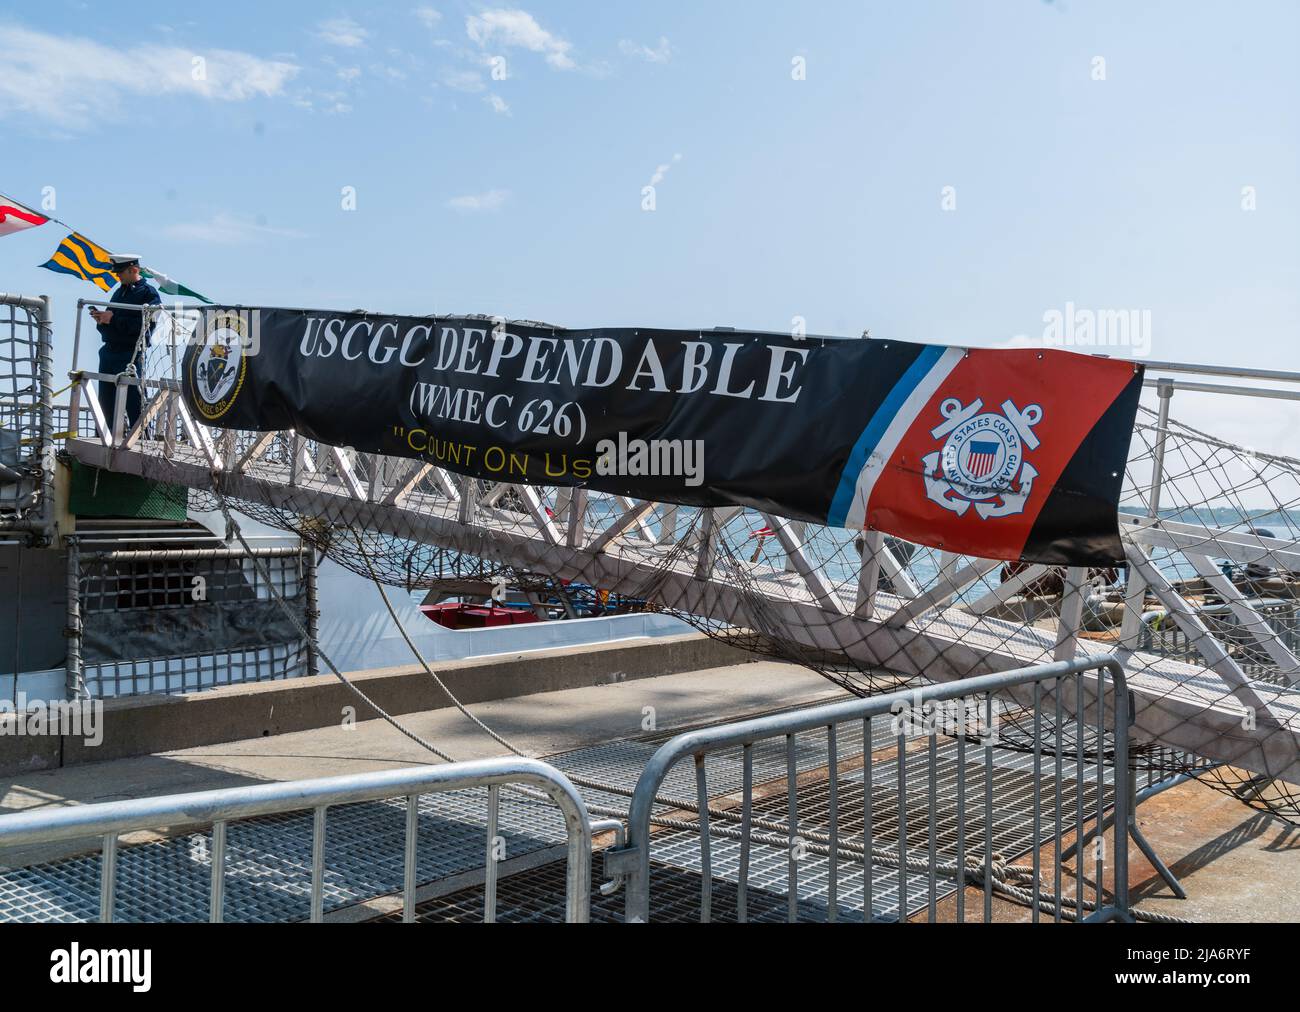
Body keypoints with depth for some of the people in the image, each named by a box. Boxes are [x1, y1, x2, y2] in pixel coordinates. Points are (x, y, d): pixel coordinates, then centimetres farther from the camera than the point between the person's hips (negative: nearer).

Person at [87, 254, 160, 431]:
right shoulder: (119, 292, 19)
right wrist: (101, 319, 2)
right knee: (106, 400, 11)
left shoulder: (148, 293, -6)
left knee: (133, 401, -7)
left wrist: (113, 318, -18)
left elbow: (145, 325, -20)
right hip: (109, 351, 8)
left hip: (131, 354, -8)